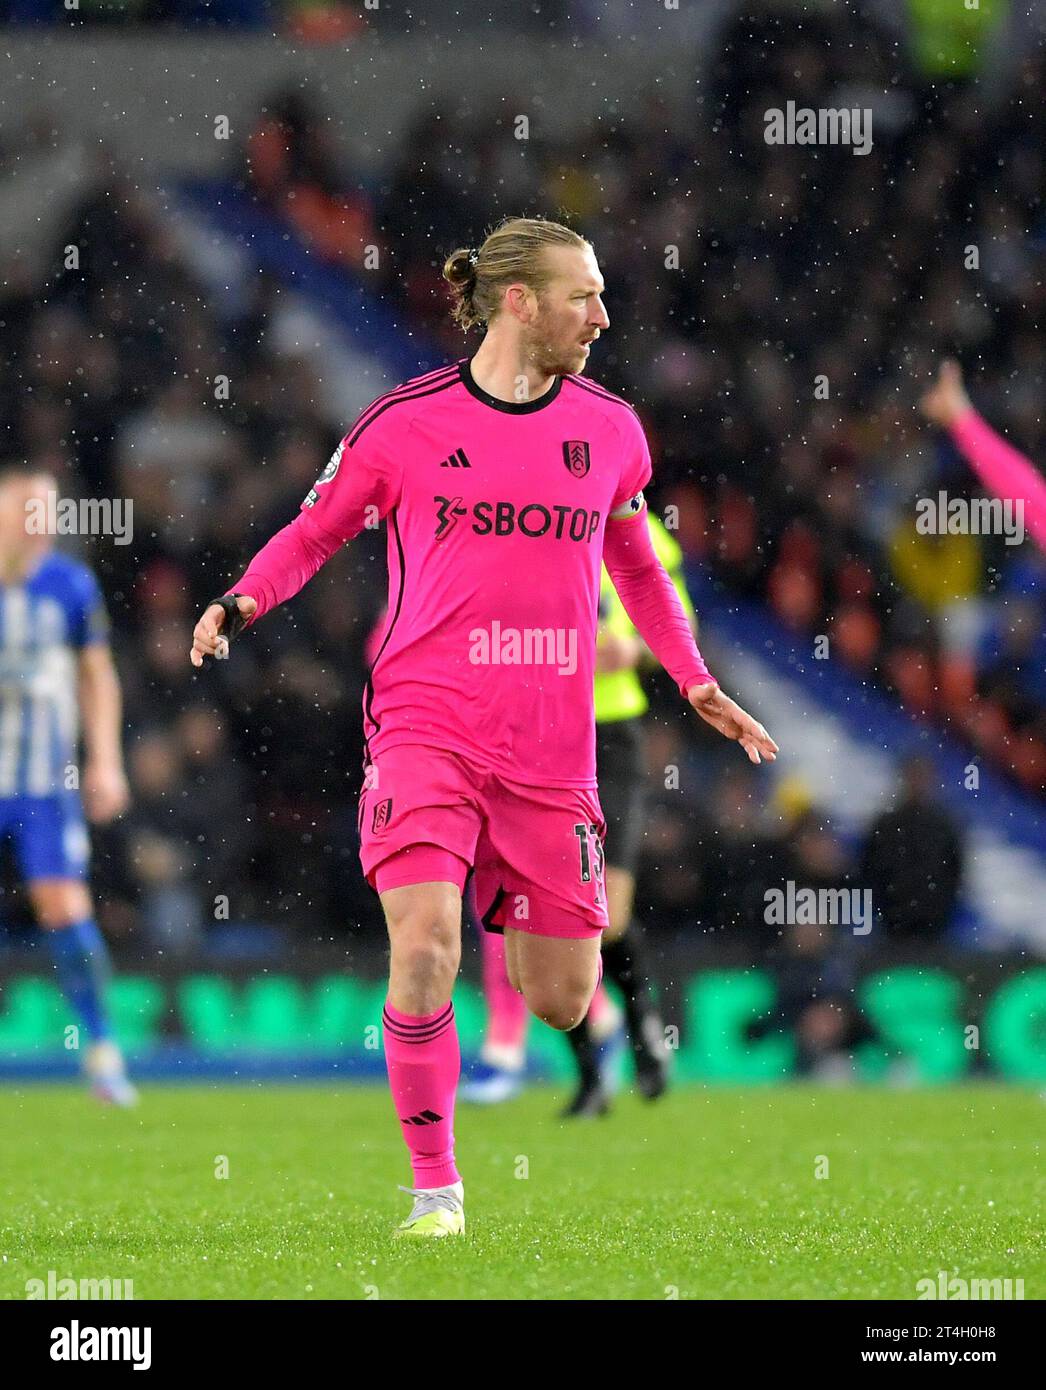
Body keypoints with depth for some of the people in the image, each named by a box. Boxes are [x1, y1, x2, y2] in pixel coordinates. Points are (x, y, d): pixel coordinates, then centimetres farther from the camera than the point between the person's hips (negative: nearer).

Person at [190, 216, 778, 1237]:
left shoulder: (609, 428, 9)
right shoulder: (403, 424, -2)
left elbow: (635, 565, 25)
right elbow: (315, 531, 11)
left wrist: (694, 680, 18)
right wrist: (242, 601, -8)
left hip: (550, 750, 3)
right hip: (425, 725, -3)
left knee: (562, 1004, 4)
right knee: (424, 950, -21)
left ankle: (508, 901, 40)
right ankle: (435, 1187, -5)